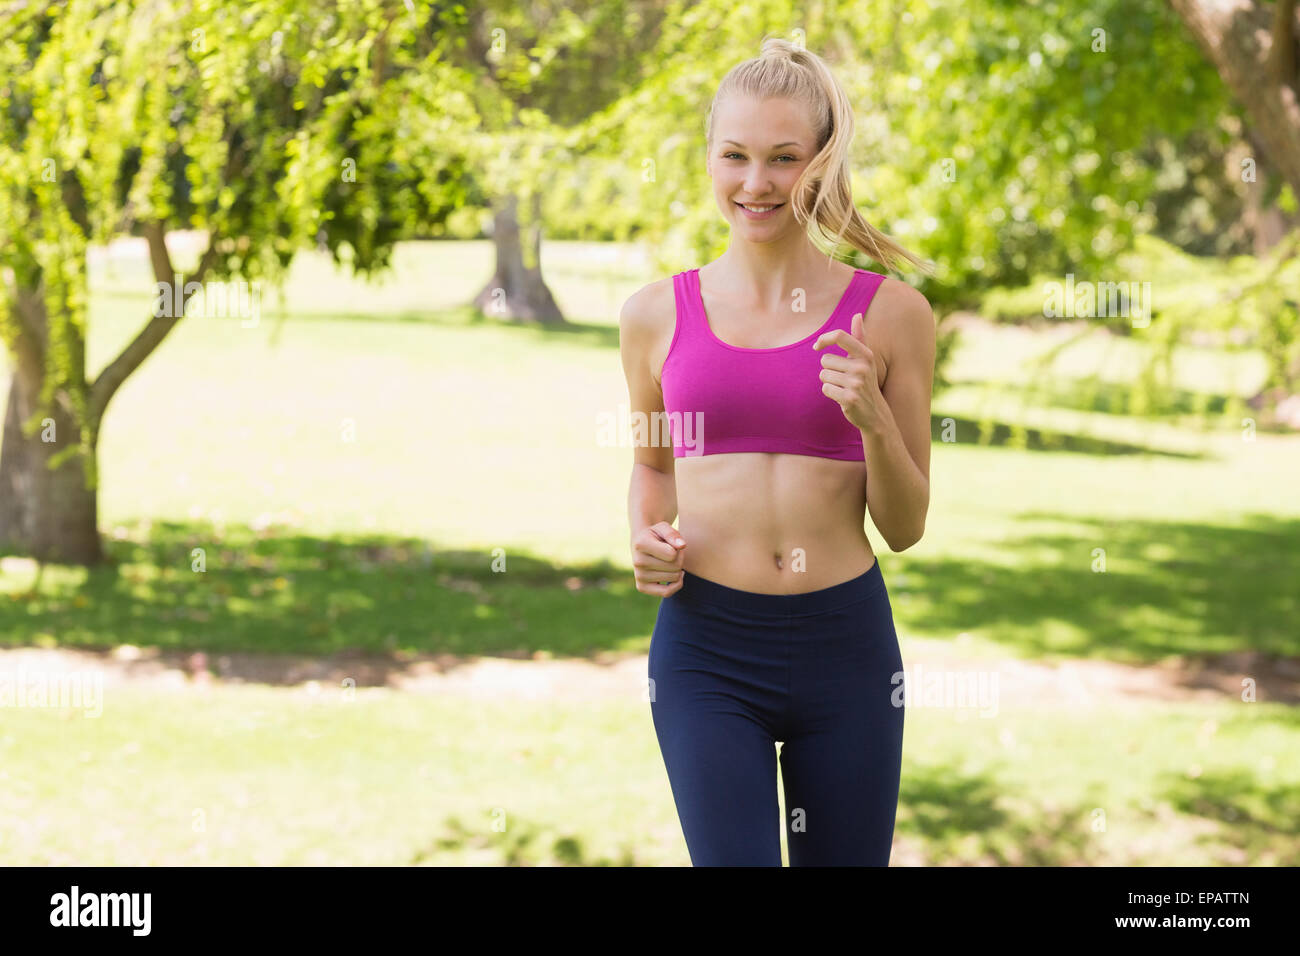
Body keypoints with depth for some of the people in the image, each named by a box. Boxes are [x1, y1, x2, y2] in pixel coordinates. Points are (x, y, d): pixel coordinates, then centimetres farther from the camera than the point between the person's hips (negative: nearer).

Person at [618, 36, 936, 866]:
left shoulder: (890, 314, 0)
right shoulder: (658, 315, 3)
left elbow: (906, 527, 4)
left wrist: (871, 418, -13)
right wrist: (647, 544, 0)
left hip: (845, 642, 0)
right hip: (706, 648, 0)